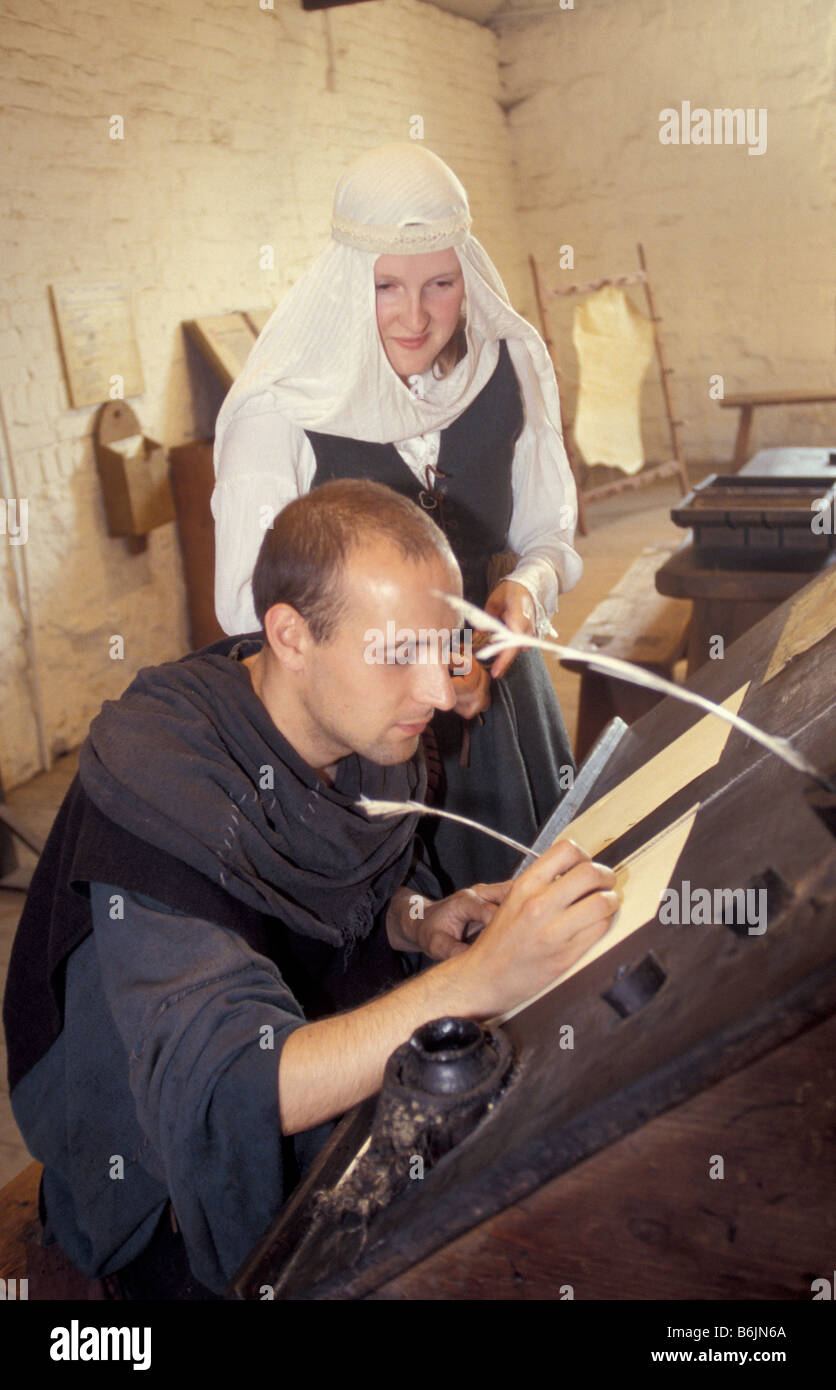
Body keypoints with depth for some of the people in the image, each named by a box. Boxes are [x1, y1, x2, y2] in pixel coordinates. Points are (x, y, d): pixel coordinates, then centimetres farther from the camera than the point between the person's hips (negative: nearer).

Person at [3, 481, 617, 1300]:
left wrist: (414, 921, -14)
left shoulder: (364, 728, -8)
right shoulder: (161, 793, -31)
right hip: (173, 1193, -6)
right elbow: (219, 1094, -38)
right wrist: (475, 981, -48)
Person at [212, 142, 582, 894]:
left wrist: (528, 585, -17)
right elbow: (246, 603, -17)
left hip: (495, 688, 4)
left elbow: (546, 529, 6)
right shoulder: (281, 406, -16)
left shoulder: (508, 366, -4)